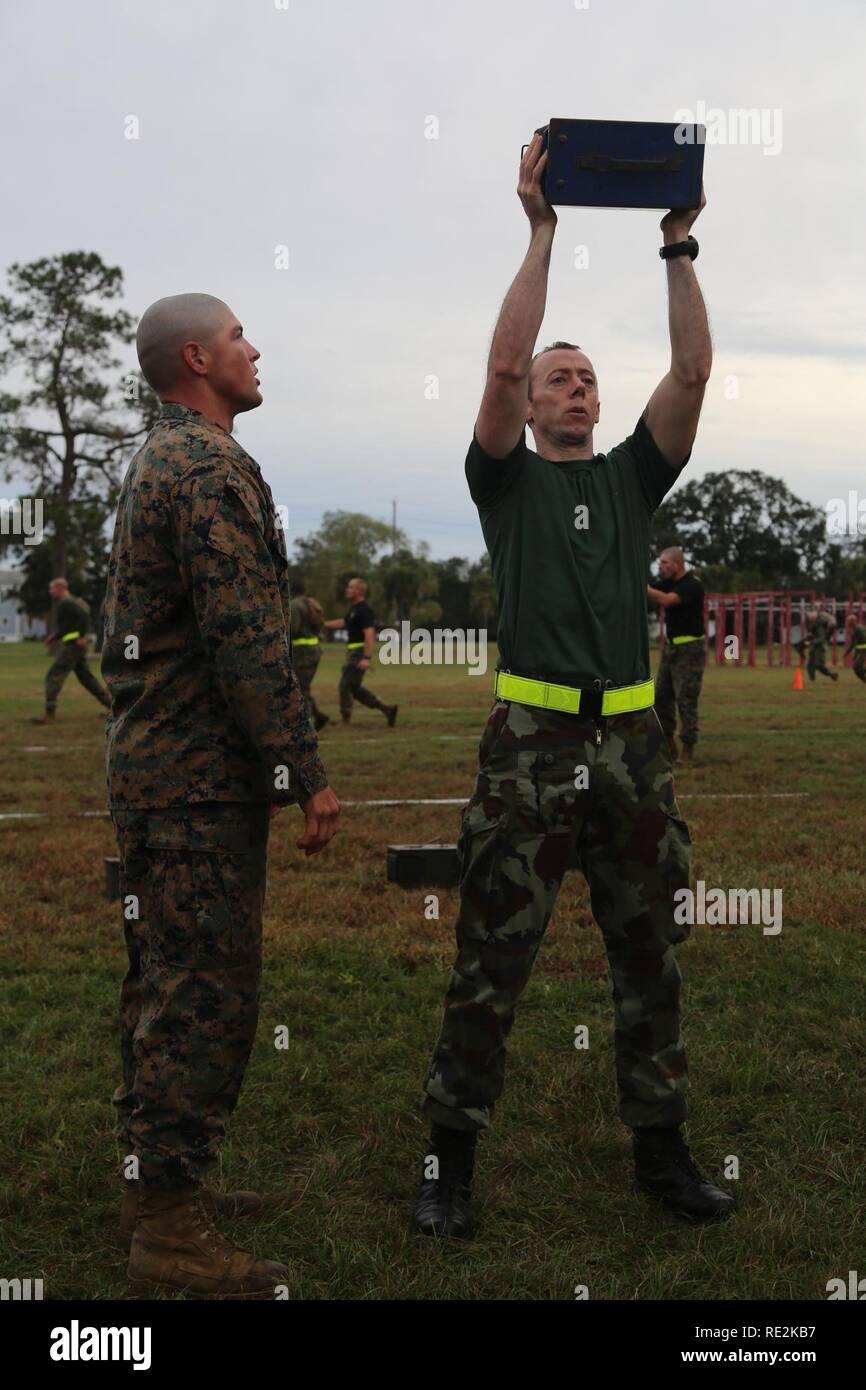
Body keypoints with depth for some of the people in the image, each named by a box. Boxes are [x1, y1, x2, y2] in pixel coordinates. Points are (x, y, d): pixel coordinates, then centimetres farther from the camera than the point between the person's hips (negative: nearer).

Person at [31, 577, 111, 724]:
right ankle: (111, 705, 14)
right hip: (77, 646, 10)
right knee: (86, 678, 14)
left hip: (72, 645, -10)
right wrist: (54, 636, 24)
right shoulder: (70, 602, 21)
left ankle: (49, 714, -17)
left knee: (53, 676, -11)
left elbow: (84, 615, -24)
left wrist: (82, 636, -26)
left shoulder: (66, 603, -11)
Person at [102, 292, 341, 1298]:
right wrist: (305, 773, -18)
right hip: (200, 775, -11)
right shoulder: (212, 470, -15)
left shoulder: (156, 462, 19)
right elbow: (248, 642, -22)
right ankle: (172, 1231, 4)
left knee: (164, 980, 16)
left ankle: (155, 1183, 27)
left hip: (149, 763, 11)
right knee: (207, 990, -5)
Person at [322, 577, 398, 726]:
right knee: (354, 688, 10)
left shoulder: (364, 610, -15)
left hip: (359, 653, -10)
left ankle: (345, 720, 0)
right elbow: (342, 623, 29)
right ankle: (387, 709, 8)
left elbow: (369, 634, -22)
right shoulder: (355, 609, 17)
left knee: (345, 685, -5)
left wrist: (366, 658, -29)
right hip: (354, 652, 10)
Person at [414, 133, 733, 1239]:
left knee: (650, 959, 11)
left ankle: (660, 1148, 26)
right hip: (531, 743, -4)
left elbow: (692, 372, 4)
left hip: (633, 744, 4)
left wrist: (679, 247, -1)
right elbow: (502, 362, -9)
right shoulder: (507, 480, 7)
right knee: (491, 962, 0)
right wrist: (541, 233, -9)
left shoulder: (632, 476, 15)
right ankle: (450, 1156, 14)